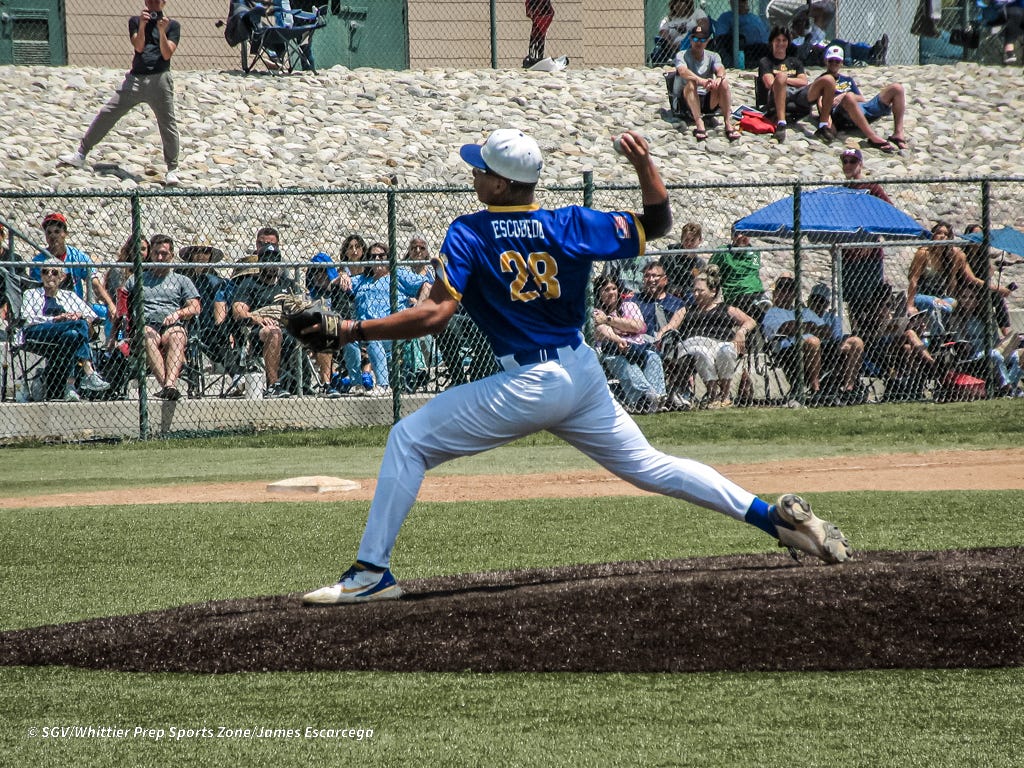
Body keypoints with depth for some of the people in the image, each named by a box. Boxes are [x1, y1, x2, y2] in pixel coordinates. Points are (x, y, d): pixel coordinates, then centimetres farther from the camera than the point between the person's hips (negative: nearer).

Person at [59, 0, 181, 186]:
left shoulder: (172, 26, 8)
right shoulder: (135, 22, 14)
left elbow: (167, 54, -3)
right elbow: (139, 46, -1)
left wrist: (162, 32, -16)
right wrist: (142, 25, -15)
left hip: (159, 80, -2)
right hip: (135, 78, 2)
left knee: (167, 125, -4)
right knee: (107, 114, -3)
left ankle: (172, 170, 8)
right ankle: (81, 154, 1)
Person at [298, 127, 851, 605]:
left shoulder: (469, 234, -9)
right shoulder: (570, 226, 3)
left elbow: (436, 314, -19)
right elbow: (657, 225, 9)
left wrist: (354, 331, -15)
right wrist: (645, 166, 0)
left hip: (527, 386, -6)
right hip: (585, 376, 6)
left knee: (409, 440, 1)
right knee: (647, 464, 18)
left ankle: (373, 571, -5)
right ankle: (777, 517, 12)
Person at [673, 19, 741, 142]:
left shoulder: (713, 57, 13)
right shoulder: (681, 56, 2)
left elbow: (720, 69, -10)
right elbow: (683, 71, -20)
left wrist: (719, 78, -36)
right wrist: (701, 81, -39)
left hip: (708, 101, 2)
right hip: (687, 101, -2)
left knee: (724, 82, -23)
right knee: (691, 83, -33)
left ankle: (729, 123, -32)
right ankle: (699, 123, -47)